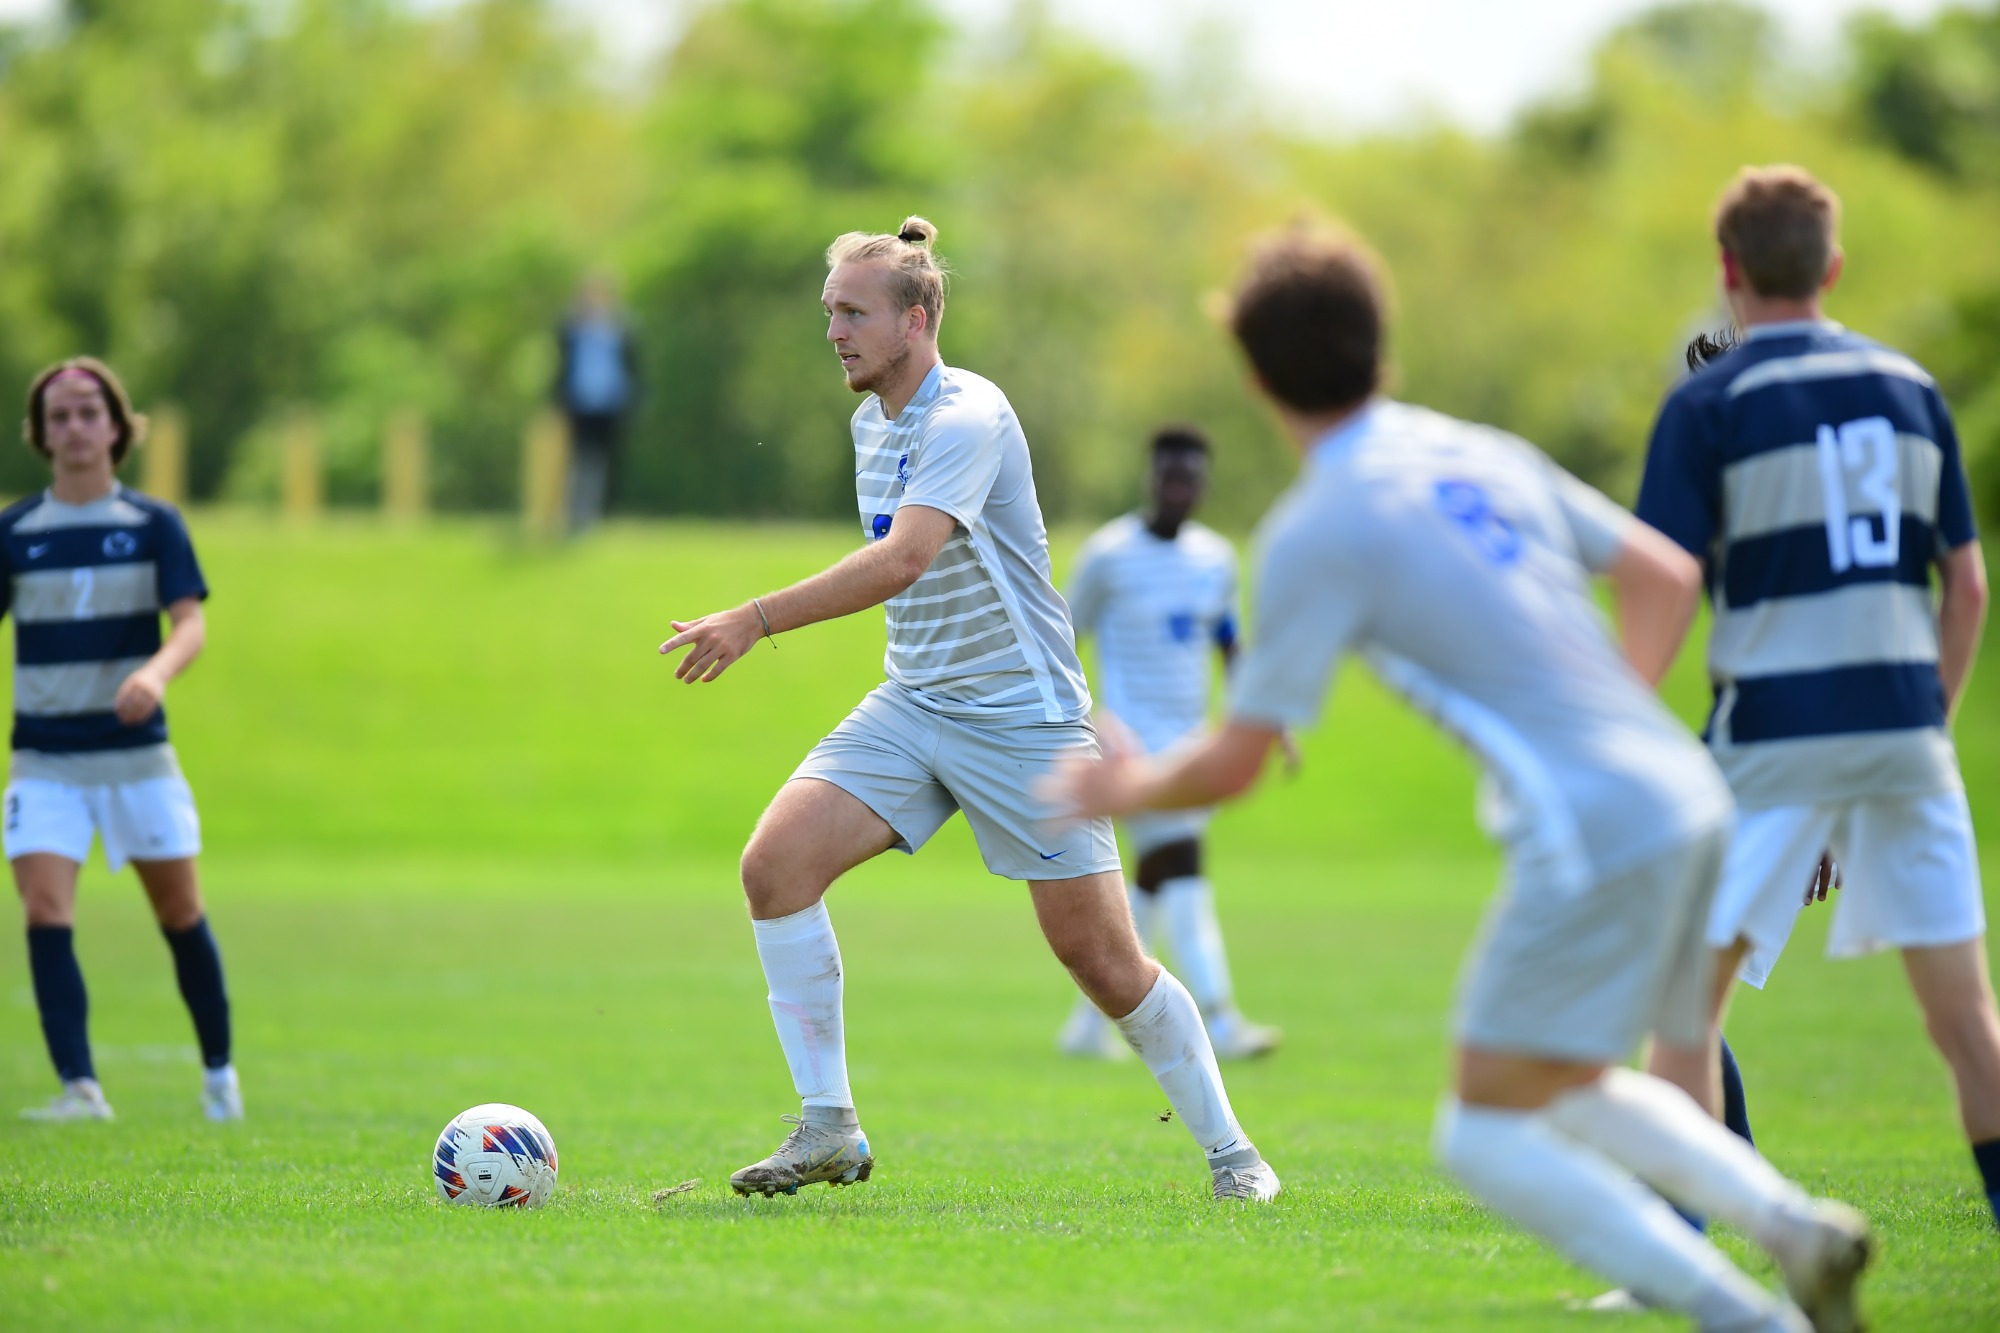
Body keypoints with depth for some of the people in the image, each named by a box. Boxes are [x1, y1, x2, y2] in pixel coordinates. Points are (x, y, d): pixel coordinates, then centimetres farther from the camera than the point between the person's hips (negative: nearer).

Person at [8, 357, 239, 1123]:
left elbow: (190, 623, -10)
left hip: (137, 754, 0)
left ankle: (219, 1072, 27)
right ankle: (80, 1089, -18)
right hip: (45, 760, 0)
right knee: (45, 912, -16)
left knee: (181, 917, 8)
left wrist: (156, 672, -31)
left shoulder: (153, 526, 0)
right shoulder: (14, 532, 2)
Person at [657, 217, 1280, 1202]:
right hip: (910, 706, 7)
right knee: (775, 862, -14)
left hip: (1023, 715, -7)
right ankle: (827, 1126, -8)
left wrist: (756, 621, -39)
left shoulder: (967, 418, -20)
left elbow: (902, 561, -34)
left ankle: (1228, 1149, 15)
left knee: (1101, 960, -5)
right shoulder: (872, 420, 8)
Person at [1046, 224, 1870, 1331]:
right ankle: (1795, 1224, 4)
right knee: (1574, 1092, 24)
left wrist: (1124, 789, 17)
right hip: (1688, 801, 8)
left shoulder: (1315, 534, -7)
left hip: (1596, 842, -8)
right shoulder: (1486, 455, 14)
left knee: (1486, 1137, -1)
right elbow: (1664, 575, 21)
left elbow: (1234, 767, -2)